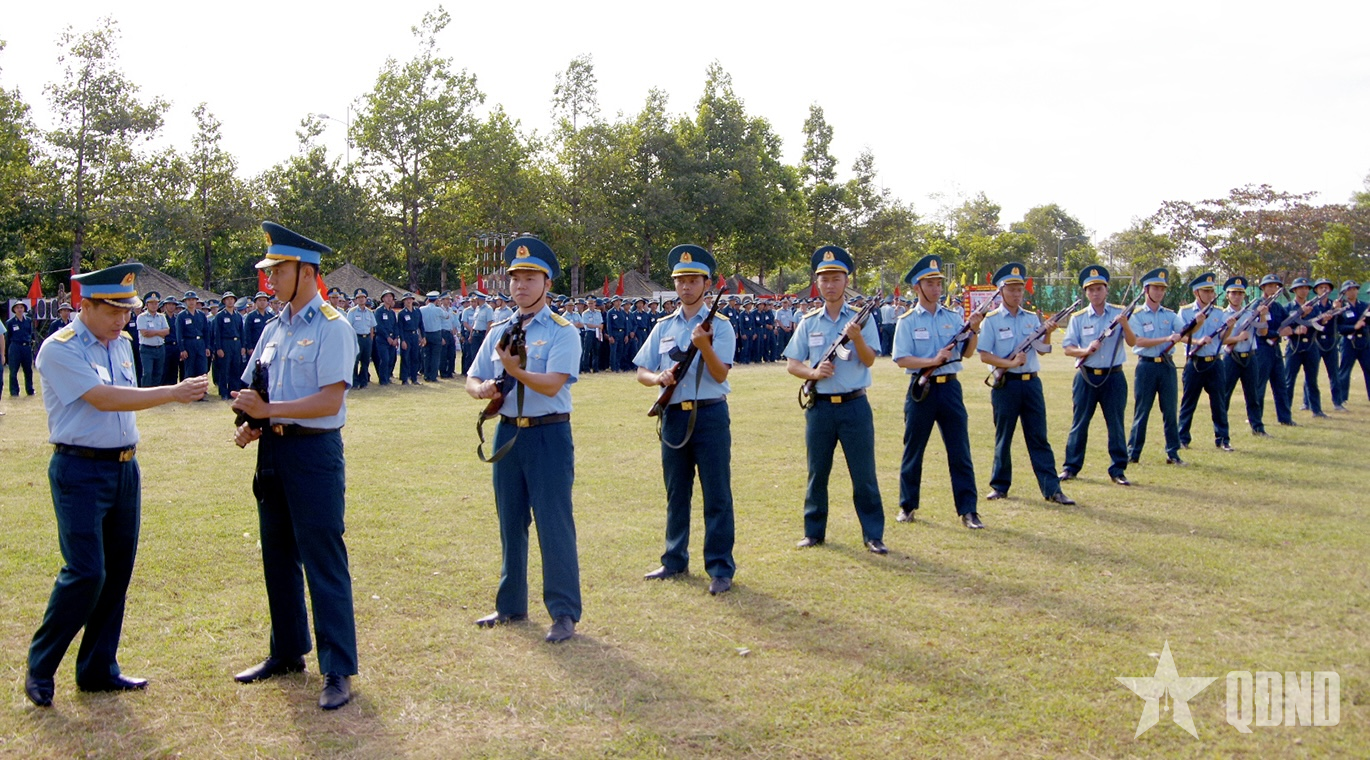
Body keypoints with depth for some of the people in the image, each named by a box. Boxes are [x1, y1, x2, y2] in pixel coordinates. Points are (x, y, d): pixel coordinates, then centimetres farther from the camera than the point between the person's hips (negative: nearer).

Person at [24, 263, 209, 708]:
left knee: (118, 573, 9)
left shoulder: (121, 345, 11)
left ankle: (98, 669, 20)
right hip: (81, 471, -7)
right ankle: (39, 669, 9)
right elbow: (105, 399, -23)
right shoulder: (60, 350, -12)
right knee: (86, 572, -10)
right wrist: (174, 393, -27)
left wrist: (127, 454, 15)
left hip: (125, 467, 7)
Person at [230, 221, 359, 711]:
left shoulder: (332, 327, -10)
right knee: (277, 556, 16)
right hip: (273, 450, 8)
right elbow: (255, 391, 18)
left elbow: (330, 399, -19)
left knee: (323, 560, -5)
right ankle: (287, 652, 31)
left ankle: (338, 671, 3)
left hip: (314, 451, -8)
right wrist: (250, 426, -2)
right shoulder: (273, 329, 13)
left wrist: (268, 410, -21)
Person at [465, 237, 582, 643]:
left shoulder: (562, 332, -6)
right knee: (510, 524, 14)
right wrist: (482, 389, -11)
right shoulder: (498, 331, 11)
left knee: (554, 525, -4)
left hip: (549, 435, -6)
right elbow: (472, 379, 12)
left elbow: (552, 383, -19)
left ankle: (564, 613, 5)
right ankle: (511, 605, 27)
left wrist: (515, 369, -33)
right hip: (507, 433, 6)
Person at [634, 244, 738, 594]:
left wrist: (704, 346, -30)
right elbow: (641, 371, 11)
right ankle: (675, 560, 26)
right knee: (676, 493, 13)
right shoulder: (663, 327, 10)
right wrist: (659, 377, -11)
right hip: (673, 416, 4)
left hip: (710, 416, -4)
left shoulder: (720, 325, -2)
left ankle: (721, 568, 5)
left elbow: (720, 374, -13)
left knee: (717, 495, -2)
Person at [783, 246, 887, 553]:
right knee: (817, 472, 10)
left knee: (864, 473, 1)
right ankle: (814, 531, 22)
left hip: (854, 405, -2)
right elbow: (791, 364, 7)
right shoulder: (809, 322, 7)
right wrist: (813, 373, -13)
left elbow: (869, 360, -9)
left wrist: (857, 338, -28)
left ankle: (873, 535, 9)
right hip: (819, 407, 2)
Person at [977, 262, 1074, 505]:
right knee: (1003, 437, 6)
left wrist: (1048, 333, -16)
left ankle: (1052, 489, 2)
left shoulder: (1032, 318, 10)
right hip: (1005, 385, -3)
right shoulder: (992, 320, -2)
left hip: (1031, 383, 3)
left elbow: (1043, 349, 3)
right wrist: (1010, 364, -19)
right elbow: (984, 355, -8)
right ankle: (1000, 486, 18)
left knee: (1039, 437, 3)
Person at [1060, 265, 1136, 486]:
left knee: (1116, 424, 4)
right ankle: (1070, 467, 15)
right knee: (1080, 423, 6)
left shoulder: (1119, 313, 2)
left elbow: (1132, 342, -5)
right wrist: (1086, 350, -19)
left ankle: (1118, 469, 12)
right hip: (1086, 377, 0)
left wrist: (1125, 324, -23)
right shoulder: (1078, 318, 2)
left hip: (1114, 377, 0)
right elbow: (1067, 348, -1)